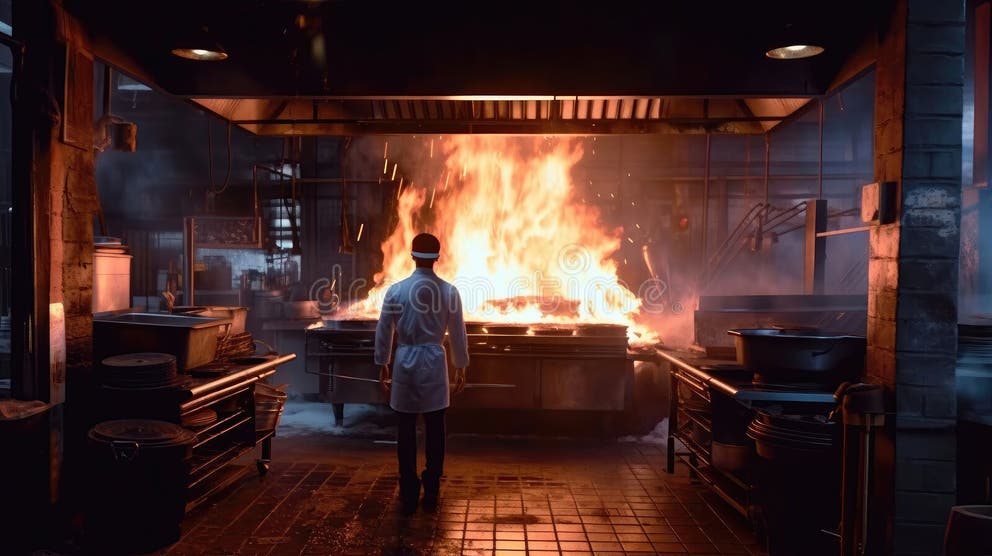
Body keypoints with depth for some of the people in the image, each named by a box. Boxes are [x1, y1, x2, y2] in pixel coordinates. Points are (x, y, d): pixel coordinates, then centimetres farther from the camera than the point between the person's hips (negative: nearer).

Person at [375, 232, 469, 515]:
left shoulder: (396, 290, -4)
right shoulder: (449, 291, -3)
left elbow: (384, 330, 2)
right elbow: (458, 333, 2)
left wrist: (382, 365, 14)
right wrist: (460, 367, 14)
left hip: (405, 361, 0)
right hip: (435, 362, 0)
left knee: (406, 429, 8)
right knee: (434, 429, 9)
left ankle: (409, 496, 14)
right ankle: (431, 494, 17)